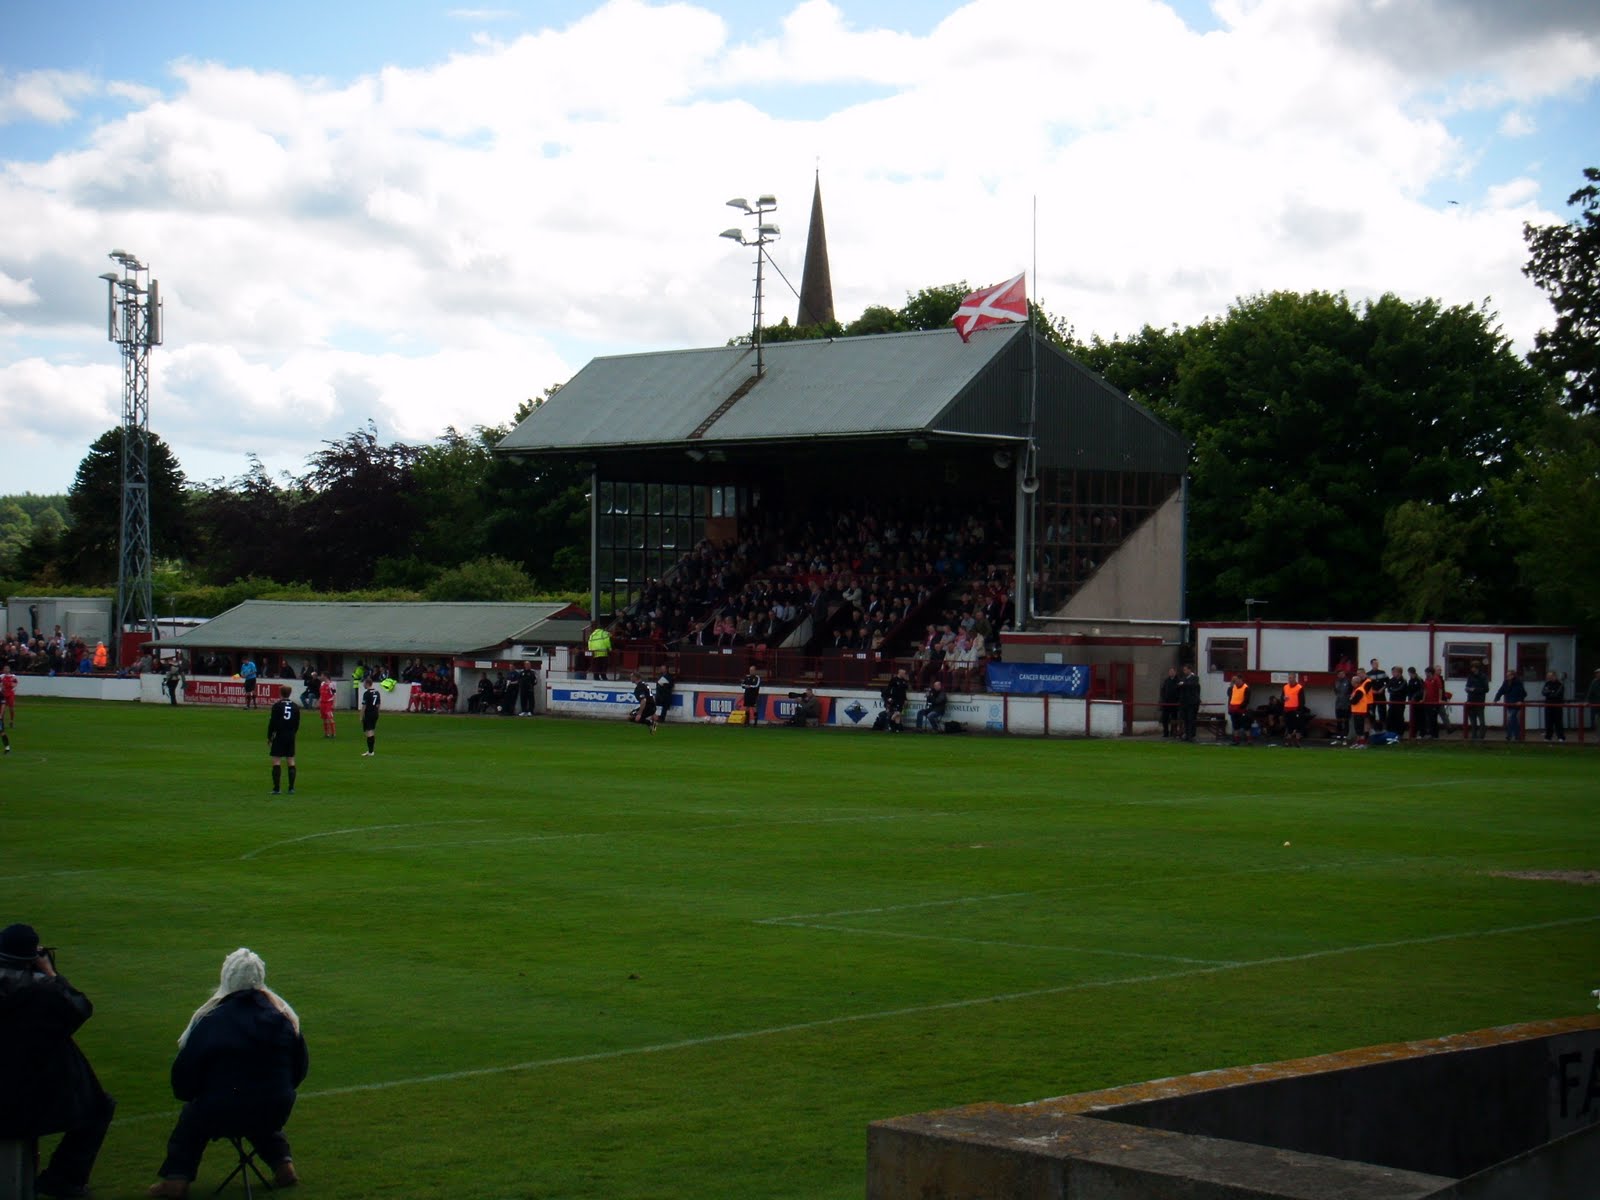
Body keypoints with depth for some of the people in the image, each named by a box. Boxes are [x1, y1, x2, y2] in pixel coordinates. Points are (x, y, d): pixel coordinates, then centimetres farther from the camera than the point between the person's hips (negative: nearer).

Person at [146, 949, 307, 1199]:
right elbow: (301, 1068, 9)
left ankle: (176, 1178, 15)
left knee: (191, 1115, 27)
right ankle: (283, 1165, 23)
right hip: (276, 1113, 4)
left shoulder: (211, 1019, -10)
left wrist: (186, 1093, 15)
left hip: (222, 1115, -3)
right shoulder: (283, 1014, 0)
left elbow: (185, 1071, -6)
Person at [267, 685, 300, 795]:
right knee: (291, 761, 8)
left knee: (276, 761, -2)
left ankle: (276, 788, -6)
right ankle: (291, 788, 6)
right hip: (291, 736, 4)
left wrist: (269, 737, 1)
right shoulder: (295, 707, 6)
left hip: (279, 736, -4)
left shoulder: (277, 706, -7)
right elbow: (297, 724, 9)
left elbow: (272, 723, -8)